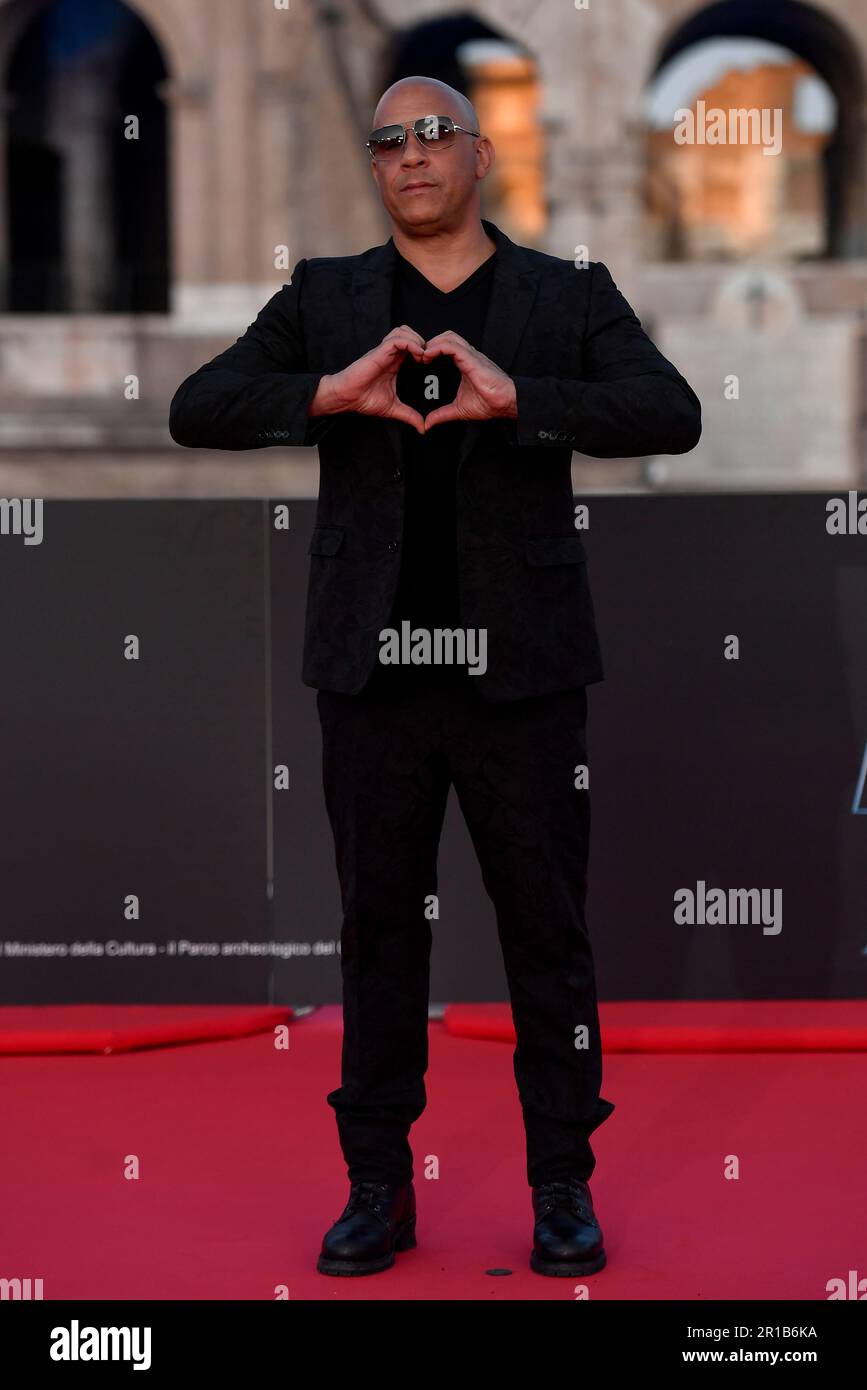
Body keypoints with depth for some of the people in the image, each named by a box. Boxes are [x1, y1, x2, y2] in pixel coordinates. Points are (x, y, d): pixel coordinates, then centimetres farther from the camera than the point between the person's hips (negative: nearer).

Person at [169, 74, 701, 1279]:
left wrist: (513, 397, -22)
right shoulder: (325, 299, 9)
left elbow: (672, 414, -10)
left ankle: (563, 1186, 16)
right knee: (379, 933, 8)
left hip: (523, 670, -1)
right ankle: (379, 1189, 18)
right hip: (376, 670, 1)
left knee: (548, 931, 4)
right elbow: (197, 411, -2)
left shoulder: (570, 296, 5)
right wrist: (331, 393, -19)